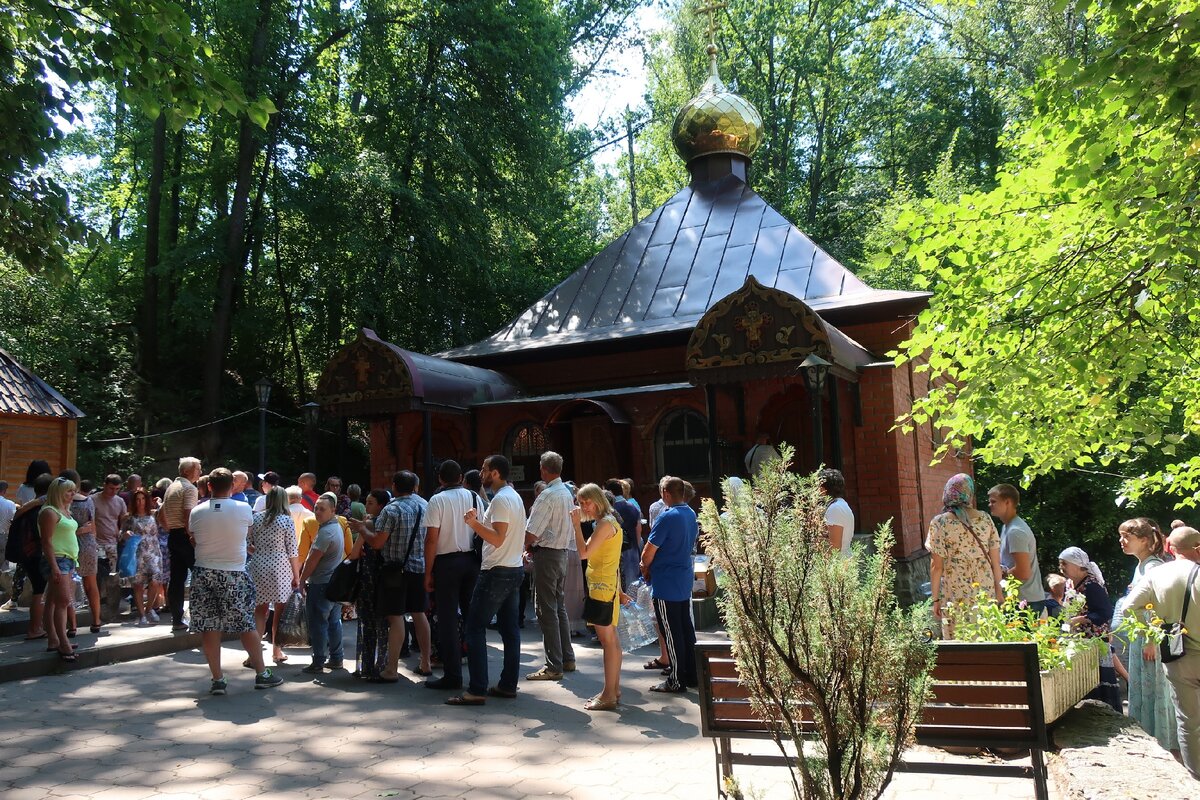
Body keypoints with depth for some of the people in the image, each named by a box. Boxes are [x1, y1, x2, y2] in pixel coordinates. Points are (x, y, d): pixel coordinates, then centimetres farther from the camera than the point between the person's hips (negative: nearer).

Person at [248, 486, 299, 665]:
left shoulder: (255, 518, 3)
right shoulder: (286, 521, -6)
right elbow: (292, 551, -5)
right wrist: (296, 576, 1)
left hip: (258, 567, 3)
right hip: (280, 568, -3)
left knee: (260, 610, 9)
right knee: (280, 610, 7)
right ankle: (276, 651, 14)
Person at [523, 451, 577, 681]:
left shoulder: (547, 496, -18)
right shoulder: (567, 493, 10)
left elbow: (531, 532, -21)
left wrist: (527, 547, -1)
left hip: (546, 555, -9)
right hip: (562, 551, 9)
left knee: (546, 610, -4)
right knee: (560, 606, 17)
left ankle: (554, 666, -1)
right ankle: (567, 658, 23)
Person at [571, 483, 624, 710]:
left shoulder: (604, 523, -16)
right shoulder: (608, 521, 15)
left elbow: (584, 552, -20)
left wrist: (577, 524, -16)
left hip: (603, 585, -11)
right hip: (606, 583, 11)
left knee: (607, 639, -7)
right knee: (611, 637, 14)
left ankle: (608, 695, -4)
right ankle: (614, 689, 21)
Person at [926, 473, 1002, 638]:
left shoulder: (940, 523, -7)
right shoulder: (985, 519, 2)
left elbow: (936, 566, -8)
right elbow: (996, 560, 6)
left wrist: (936, 599, 0)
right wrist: (998, 590, 17)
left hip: (955, 595, -3)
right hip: (985, 592, 4)